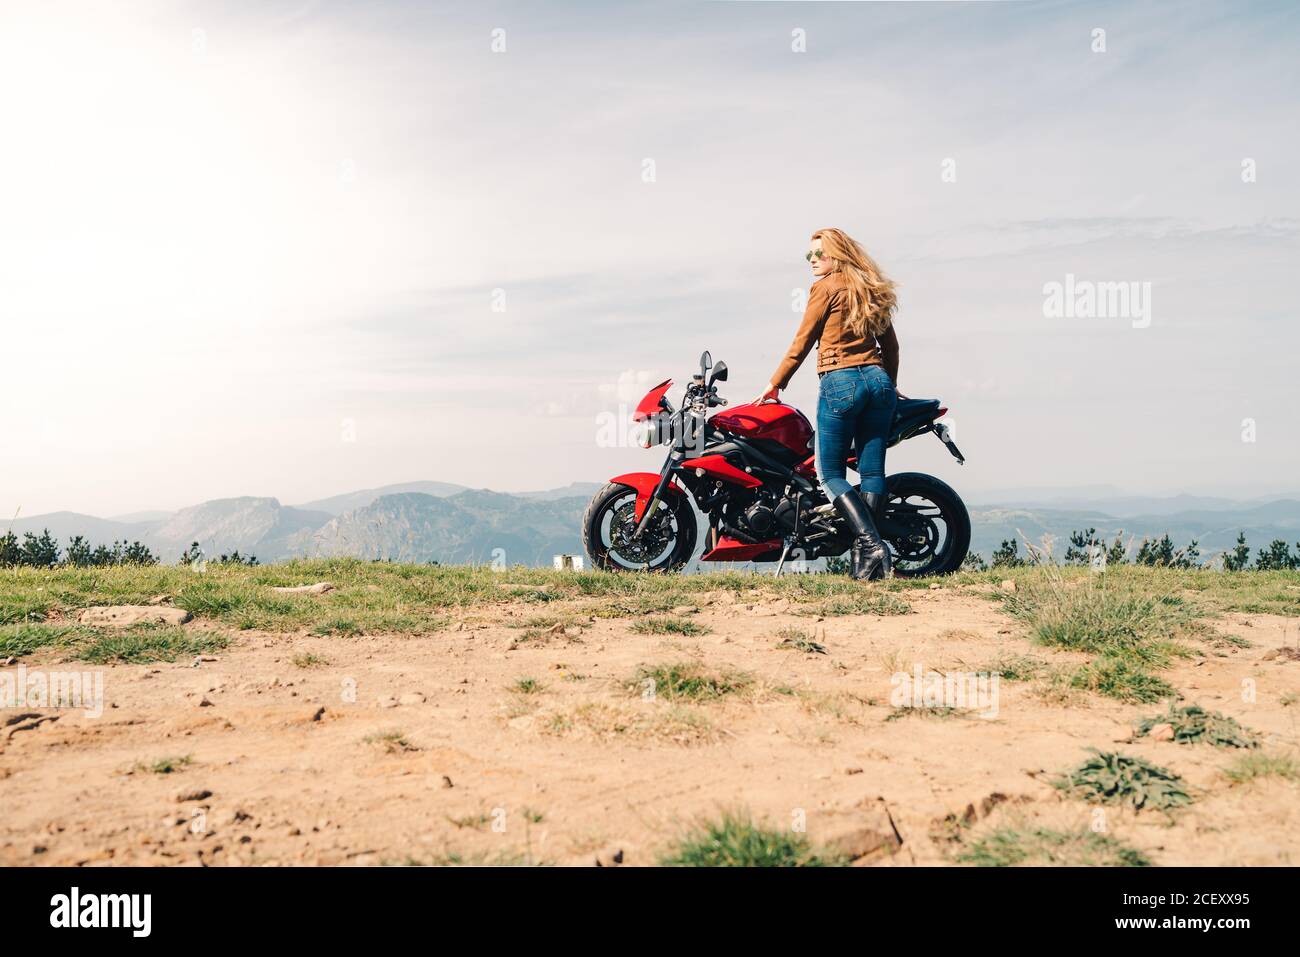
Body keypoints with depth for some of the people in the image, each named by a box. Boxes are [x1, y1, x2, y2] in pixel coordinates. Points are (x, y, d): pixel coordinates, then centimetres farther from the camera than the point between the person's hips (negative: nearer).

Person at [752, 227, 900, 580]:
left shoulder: (825, 287, -2)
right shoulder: (872, 288, 18)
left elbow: (802, 342, -1)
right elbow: (890, 344, 21)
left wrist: (774, 385, 7)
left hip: (840, 382, -7)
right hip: (878, 380, 7)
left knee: (830, 473, -1)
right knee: (872, 472, 2)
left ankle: (870, 542, -16)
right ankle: (870, 558, -1)